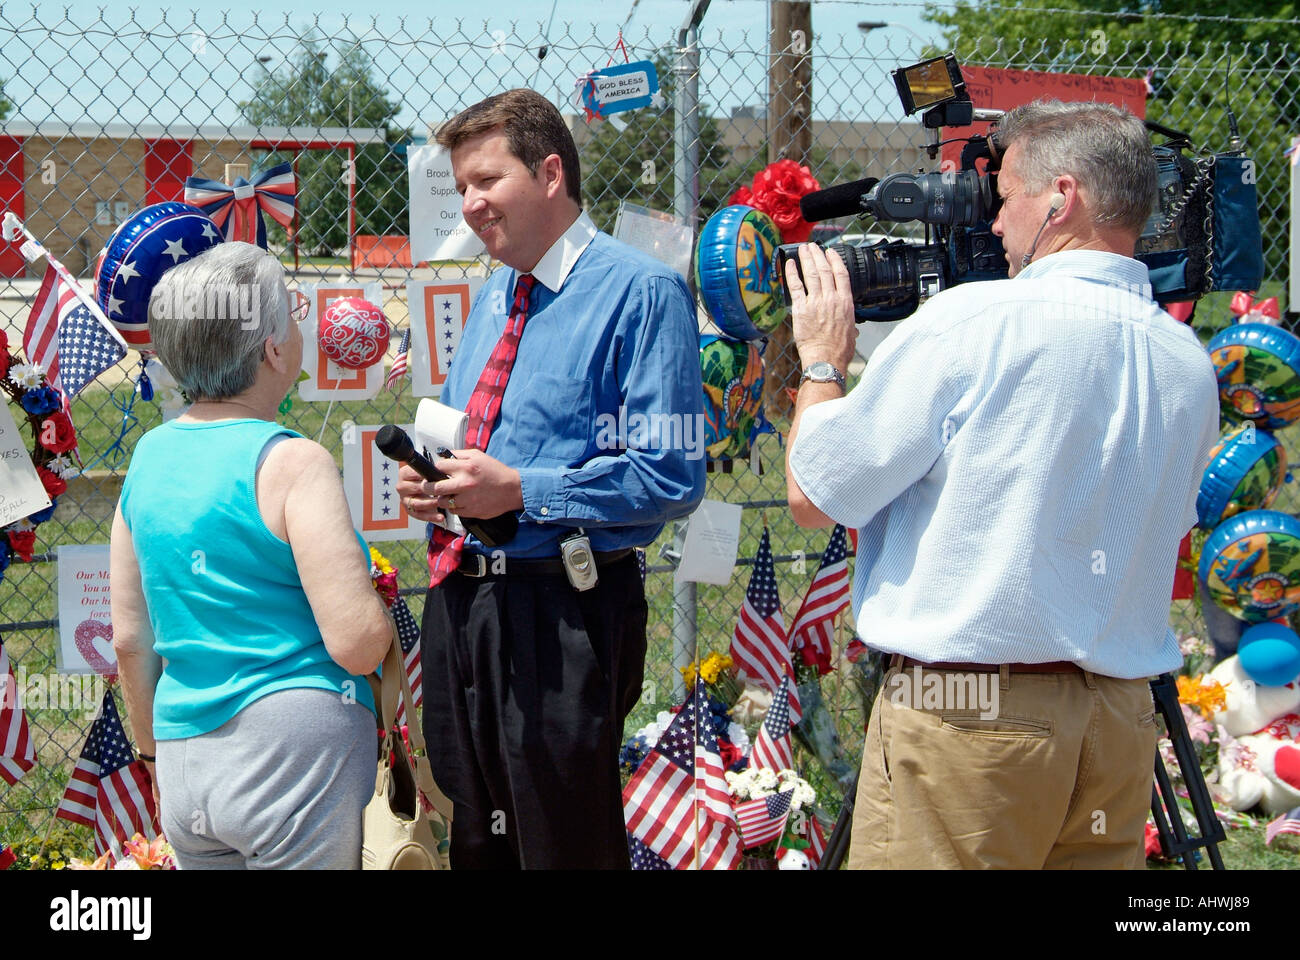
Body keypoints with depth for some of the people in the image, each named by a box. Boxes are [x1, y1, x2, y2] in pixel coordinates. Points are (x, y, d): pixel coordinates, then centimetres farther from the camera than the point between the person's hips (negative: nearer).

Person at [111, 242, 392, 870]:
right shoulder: (291, 464, -13)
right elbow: (359, 644, -18)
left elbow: (130, 638, 12)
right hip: (294, 744, -6)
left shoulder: (148, 456, 6)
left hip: (184, 753, 6)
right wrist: (381, 615, 4)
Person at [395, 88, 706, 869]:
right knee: (477, 845, 16)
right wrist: (430, 482, 3)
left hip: (562, 620, -8)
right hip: (461, 598, 8)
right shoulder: (495, 298, 17)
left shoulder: (641, 293, -11)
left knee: (566, 848, 1)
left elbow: (673, 479, -17)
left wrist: (519, 491, -22)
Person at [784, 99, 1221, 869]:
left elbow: (814, 496, -7)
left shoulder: (969, 324, -12)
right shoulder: (1189, 364, 6)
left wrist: (823, 360, 11)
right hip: (1123, 723, 6)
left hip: (967, 716, -6)